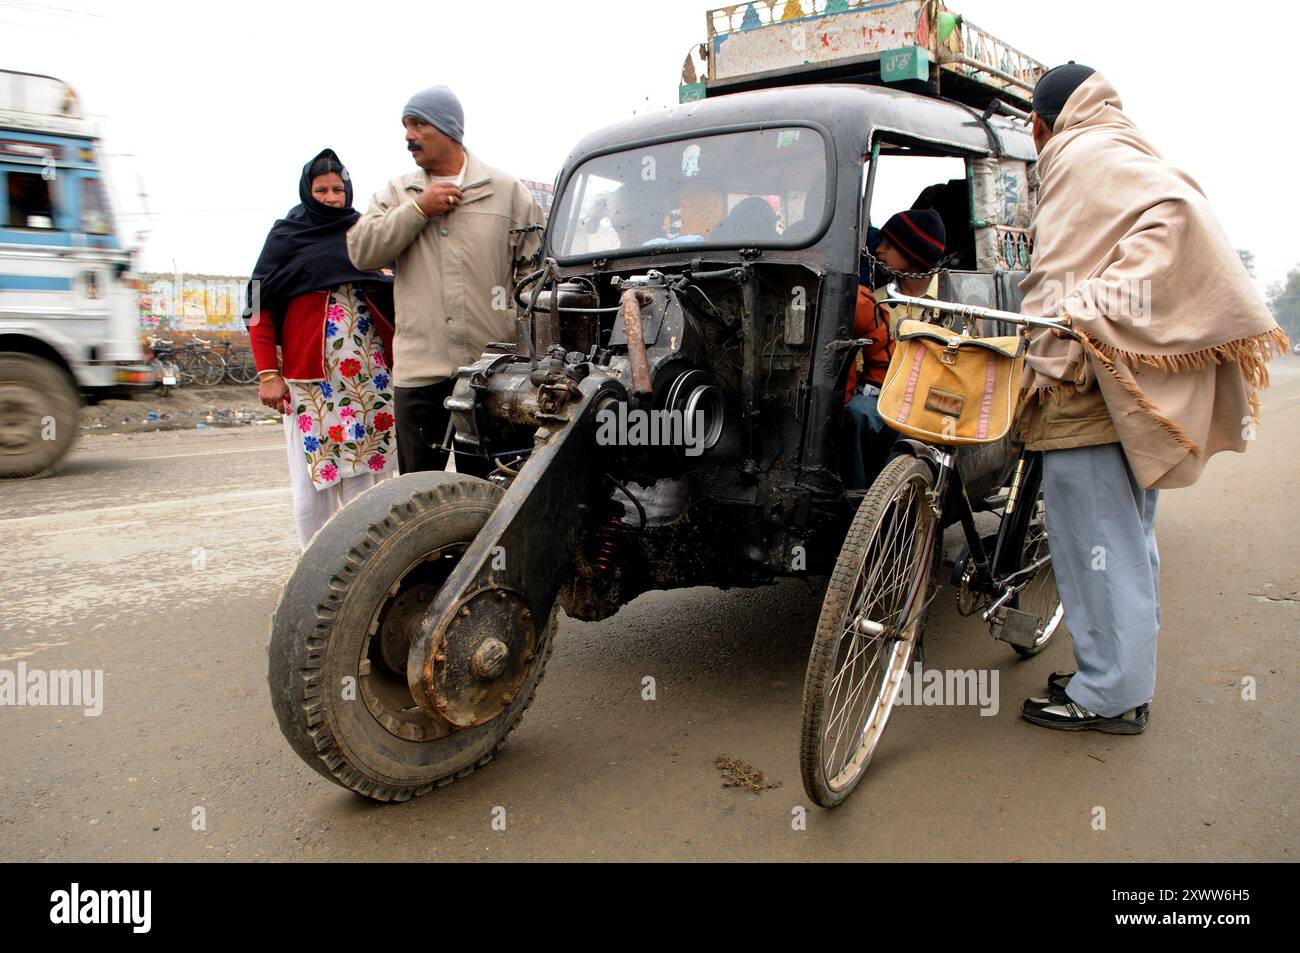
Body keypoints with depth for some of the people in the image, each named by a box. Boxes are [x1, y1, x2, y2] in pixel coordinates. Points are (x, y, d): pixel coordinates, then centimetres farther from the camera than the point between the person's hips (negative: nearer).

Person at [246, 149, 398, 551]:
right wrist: (267, 374, -7)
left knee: (366, 472, 2)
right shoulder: (286, 236, 7)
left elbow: (390, 296, 20)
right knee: (313, 477, -1)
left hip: (366, 373, 3)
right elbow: (259, 309, 2)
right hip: (305, 370, -2)